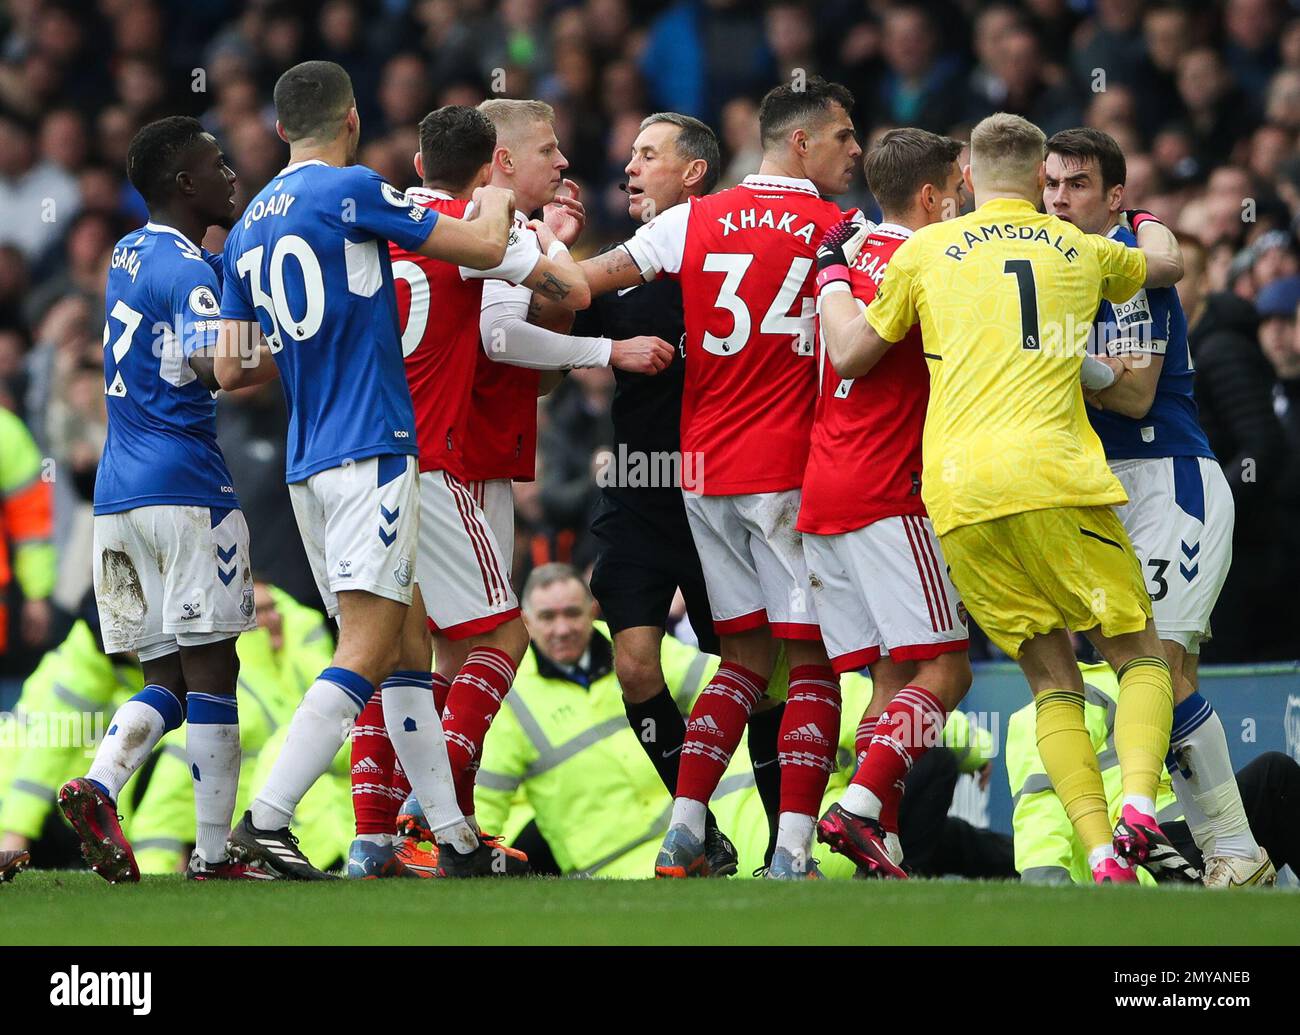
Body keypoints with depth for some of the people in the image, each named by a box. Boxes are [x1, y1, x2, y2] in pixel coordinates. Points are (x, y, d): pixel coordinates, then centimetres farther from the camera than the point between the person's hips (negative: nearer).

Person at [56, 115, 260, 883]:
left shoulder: (130, 255, 17)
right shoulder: (190, 270, -10)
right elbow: (213, 363, -27)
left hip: (117, 494, 8)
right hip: (188, 487, -8)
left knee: (167, 677, 10)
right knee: (211, 669, -3)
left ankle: (100, 785, -15)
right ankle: (214, 854, -4)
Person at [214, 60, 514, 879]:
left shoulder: (249, 229, 14)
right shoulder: (352, 192, -7)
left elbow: (233, 369, 16)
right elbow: (484, 249, -4)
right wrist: (497, 204, 19)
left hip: (308, 465, 8)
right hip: (370, 450, -8)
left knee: (399, 653, 12)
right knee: (368, 652, -11)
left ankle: (453, 833, 13)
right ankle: (266, 819, -20)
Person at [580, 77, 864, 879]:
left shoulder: (695, 221, 5)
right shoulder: (842, 232, -4)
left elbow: (577, 284, 5)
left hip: (705, 472, 5)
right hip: (793, 472, -4)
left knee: (745, 654, 15)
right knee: (812, 660, 1)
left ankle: (684, 834, 5)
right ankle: (793, 854, -10)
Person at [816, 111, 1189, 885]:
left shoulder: (925, 252, 14)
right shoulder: (1081, 251, 18)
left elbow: (850, 358, 19)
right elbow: (1165, 265, 39)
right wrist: (1150, 223, 61)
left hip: (960, 498, 1)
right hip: (1055, 480, -1)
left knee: (1053, 680, 9)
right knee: (1142, 655, 9)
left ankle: (1102, 856, -9)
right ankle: (1139, 808, -19)